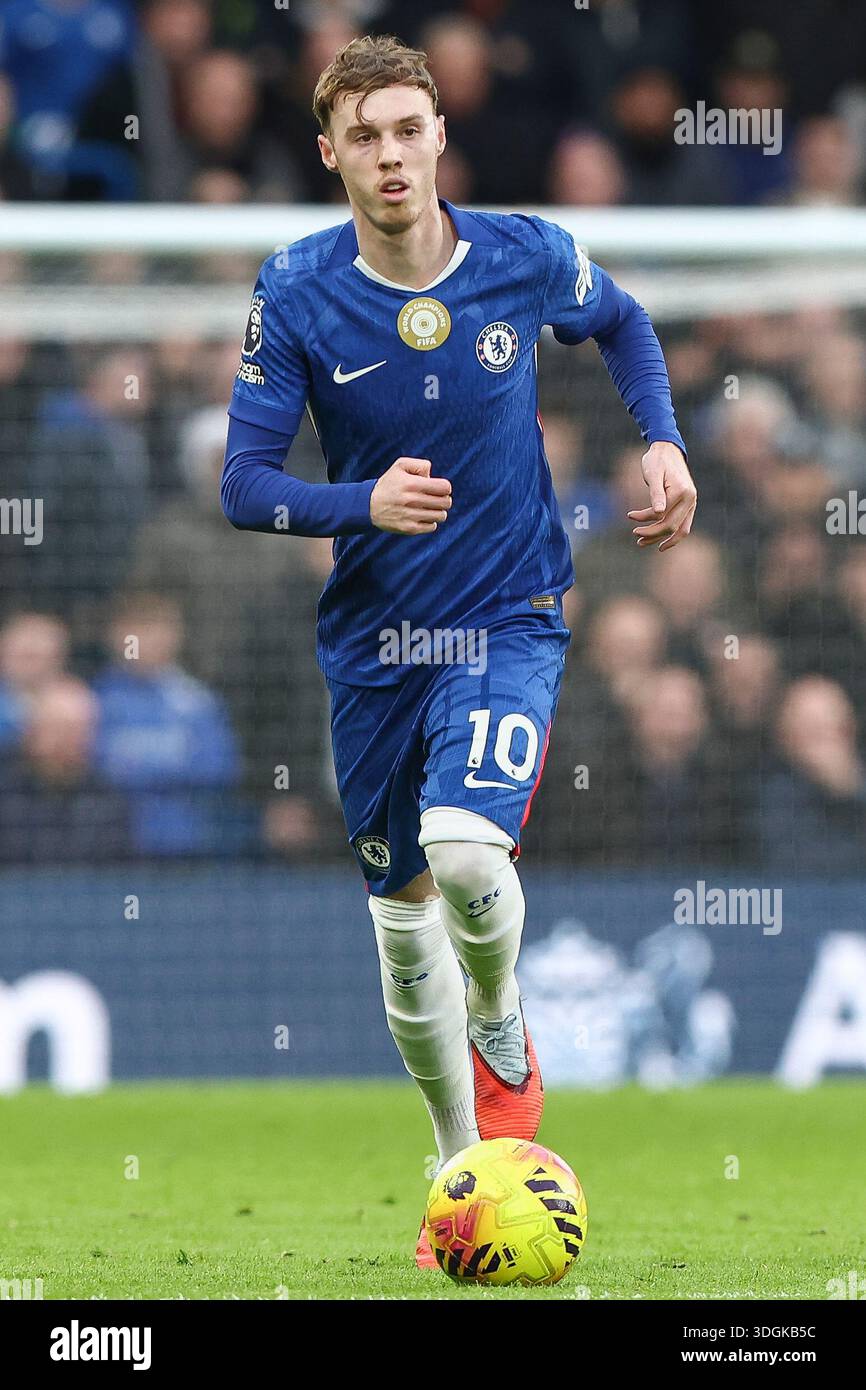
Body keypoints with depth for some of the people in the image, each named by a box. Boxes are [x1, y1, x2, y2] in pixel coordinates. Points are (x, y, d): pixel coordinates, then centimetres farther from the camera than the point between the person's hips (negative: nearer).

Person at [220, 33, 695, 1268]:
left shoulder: (528, 259, -9)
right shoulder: (297, 295, -10)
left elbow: (622, 324, 15)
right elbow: (245, 482, -10)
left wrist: (663, 441, -1)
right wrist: (363, 504, -28)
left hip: (510, 621, -2)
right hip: (373, 641, 2)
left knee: (466, 854, -26)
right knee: (401, 912, 10)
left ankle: (503, 1035, 6)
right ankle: (463, 1167, 30)